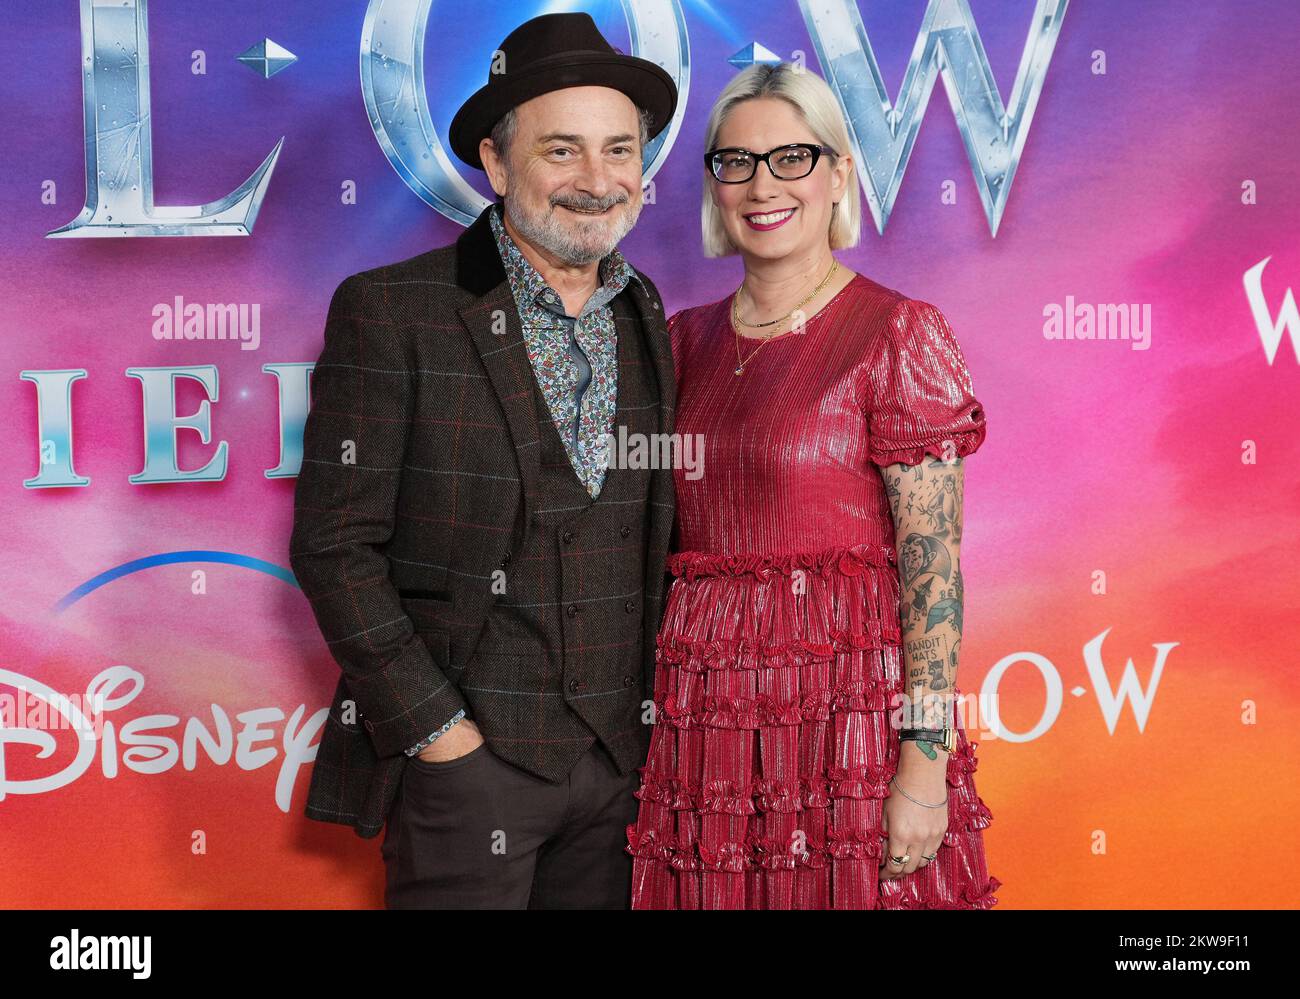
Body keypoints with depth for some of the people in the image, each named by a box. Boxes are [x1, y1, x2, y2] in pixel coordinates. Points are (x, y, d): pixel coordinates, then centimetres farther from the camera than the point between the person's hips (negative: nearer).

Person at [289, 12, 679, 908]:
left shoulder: (650, 322, 8)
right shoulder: (391, 314, -8)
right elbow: (335, 547, -10)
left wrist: (656, 715, 6)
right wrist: (435, 728, -12)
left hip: (622, 756, 5)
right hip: (464, 755, -4)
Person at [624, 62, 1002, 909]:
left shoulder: (898, 333, -5)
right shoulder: (688, 340, 11)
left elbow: (934, 561, -11)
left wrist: (925, 762, -17)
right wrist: (651, 731, 8)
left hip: (849, 711, -5)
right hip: (703, 717, 5)